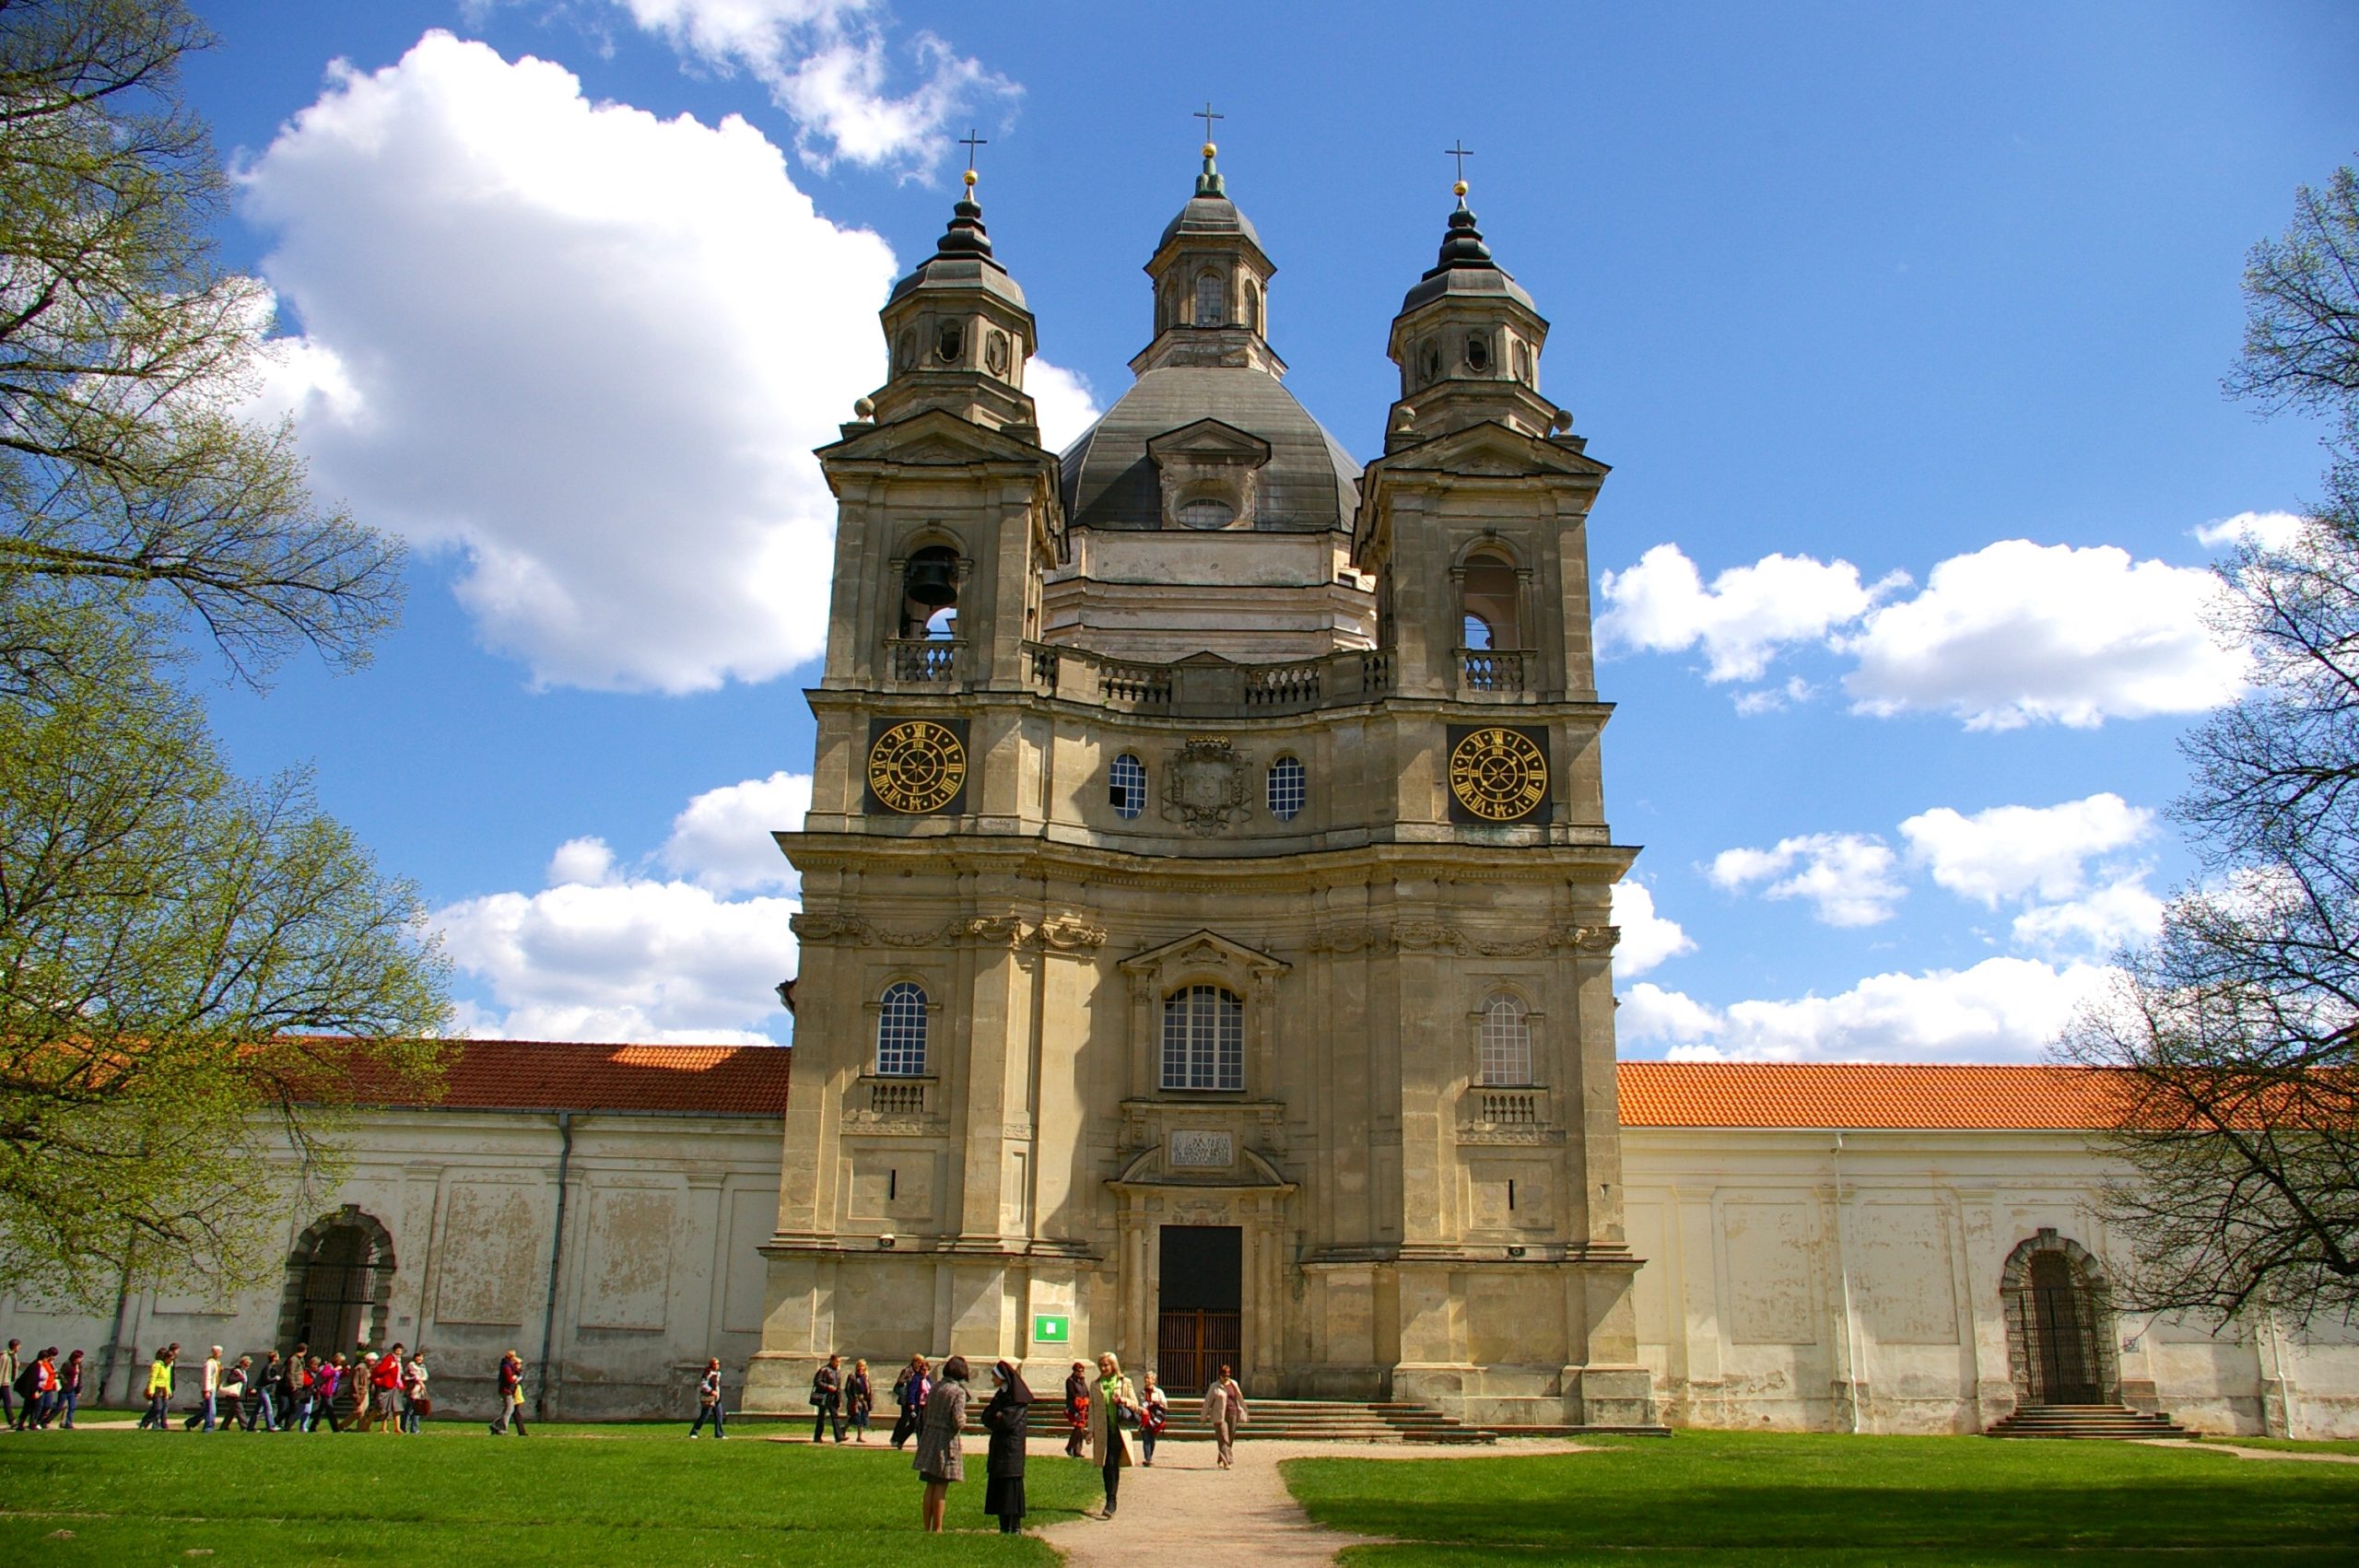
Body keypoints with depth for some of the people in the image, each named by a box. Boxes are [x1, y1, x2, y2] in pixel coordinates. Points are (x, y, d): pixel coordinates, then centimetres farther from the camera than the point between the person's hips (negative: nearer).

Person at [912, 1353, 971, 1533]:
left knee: (930, 1486, 12)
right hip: (946, 1440, -6)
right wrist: (964, 1419, 3)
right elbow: (957, 1422, -18)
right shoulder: (958, 1391, -12)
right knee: (941, 1487, 1)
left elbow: (926, 1415, 13)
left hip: (928, 1437, 6)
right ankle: (936, 1529, 5)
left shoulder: (934, 1388, 9)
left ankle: (927, 1527, 16)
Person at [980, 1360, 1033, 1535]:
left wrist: (995, 1417, -3)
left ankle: (1015, 1527, -3)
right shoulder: (999, 1395, 14)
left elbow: (1010, 1422, -19)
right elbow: (986, 1416, 8)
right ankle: (1004, 1527, 12)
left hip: (1012, 1449, -8)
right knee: (998, 1488, 7)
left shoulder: (1018, 1398, -11)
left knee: (1011, 1486, -7)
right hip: (998, 1448, 8)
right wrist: (998, 1416, -11)